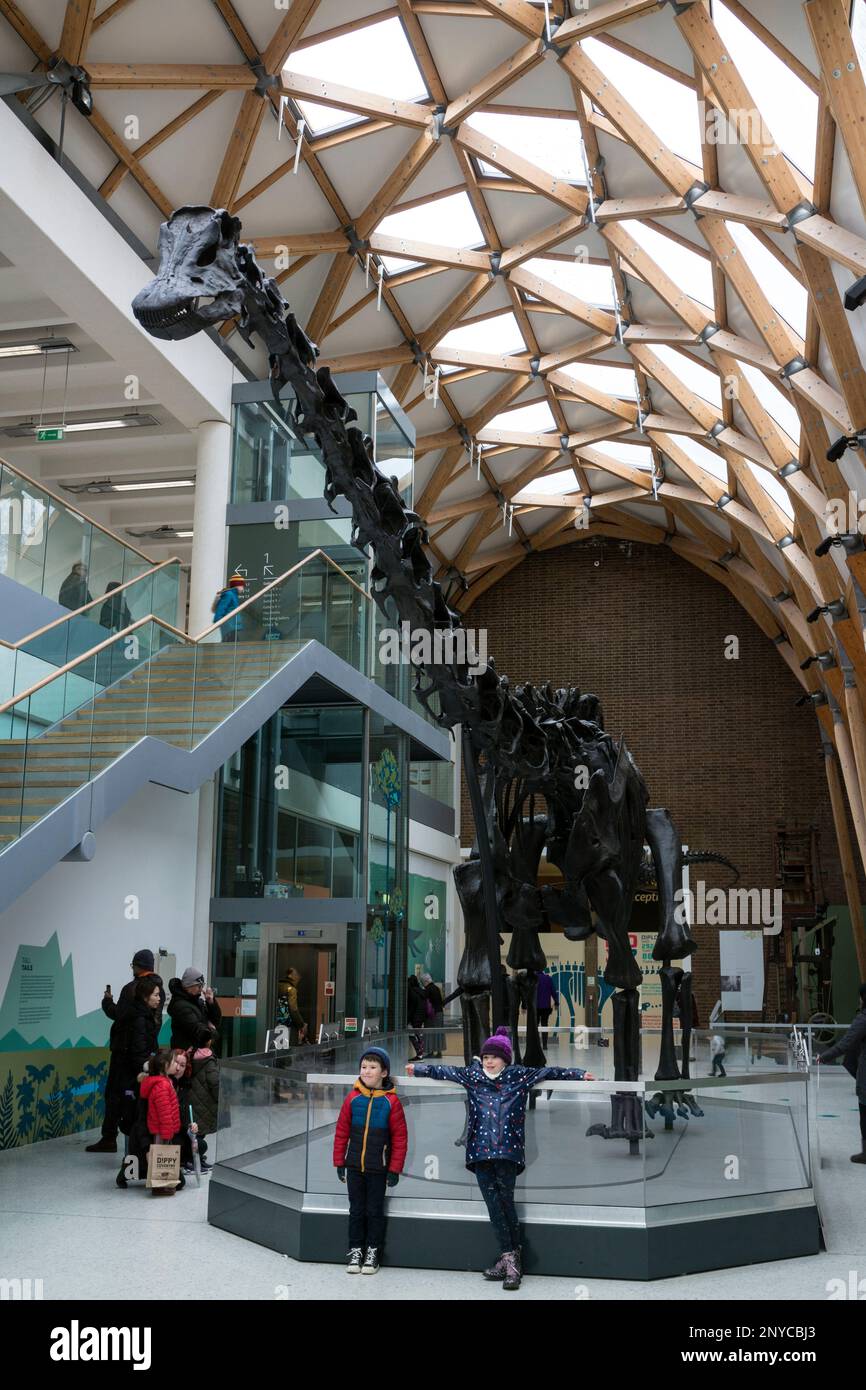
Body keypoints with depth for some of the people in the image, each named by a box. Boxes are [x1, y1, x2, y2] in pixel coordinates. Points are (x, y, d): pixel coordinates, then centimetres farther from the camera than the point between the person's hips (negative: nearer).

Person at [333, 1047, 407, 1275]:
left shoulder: (391, 1101, -10)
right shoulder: (353, 1098, -4)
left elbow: (400, 1137, -6)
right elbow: (341, 1132, 4)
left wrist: (394, 1169, -6)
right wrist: (339, 1163, 3)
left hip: (378, 1168, -2)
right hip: (354, 1165, 2)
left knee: (375, 1211, 9)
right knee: (356, 1210, 11)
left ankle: (373, 1251, 23)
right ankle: (355, 1250, 23)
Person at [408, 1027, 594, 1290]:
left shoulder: (518, 1076, 6)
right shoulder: (472, 1076, 13)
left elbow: (547, 1072, 8)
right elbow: (444, 1071, 24)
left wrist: (579, 1074, 3)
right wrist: (419, 1069, 31)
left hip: (507, 1150, -3)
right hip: (480, 1151, 3)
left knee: (506, 1201, -9)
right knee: (493, 1203, -2)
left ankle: (510, 1258, -2)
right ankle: (510, 1258, 2)